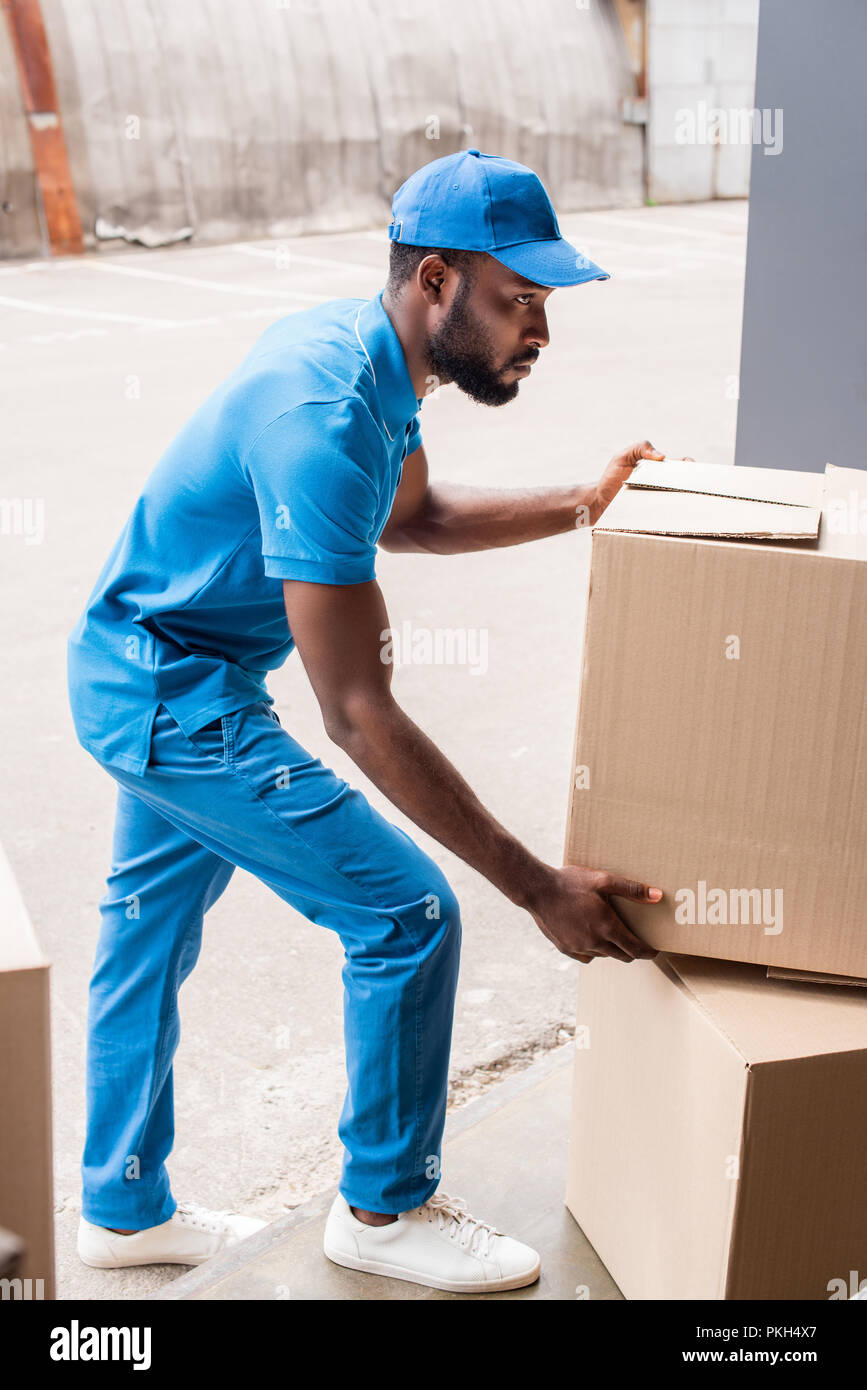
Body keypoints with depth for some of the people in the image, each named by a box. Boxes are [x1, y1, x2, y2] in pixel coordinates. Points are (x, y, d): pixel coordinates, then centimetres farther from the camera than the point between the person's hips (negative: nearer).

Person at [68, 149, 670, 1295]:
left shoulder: (358, 344, -2)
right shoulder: (325, 416, -32)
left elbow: (410, 516, 19)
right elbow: (359, 717, -33)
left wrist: (580, 506, 8)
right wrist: (540, 888, -31)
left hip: (139, 677, 10)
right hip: (179, 701, -10)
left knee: (150, 929, 20)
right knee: (410, 913, -5)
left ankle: (124, 1211, 40)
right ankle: (384, 1209, 17)